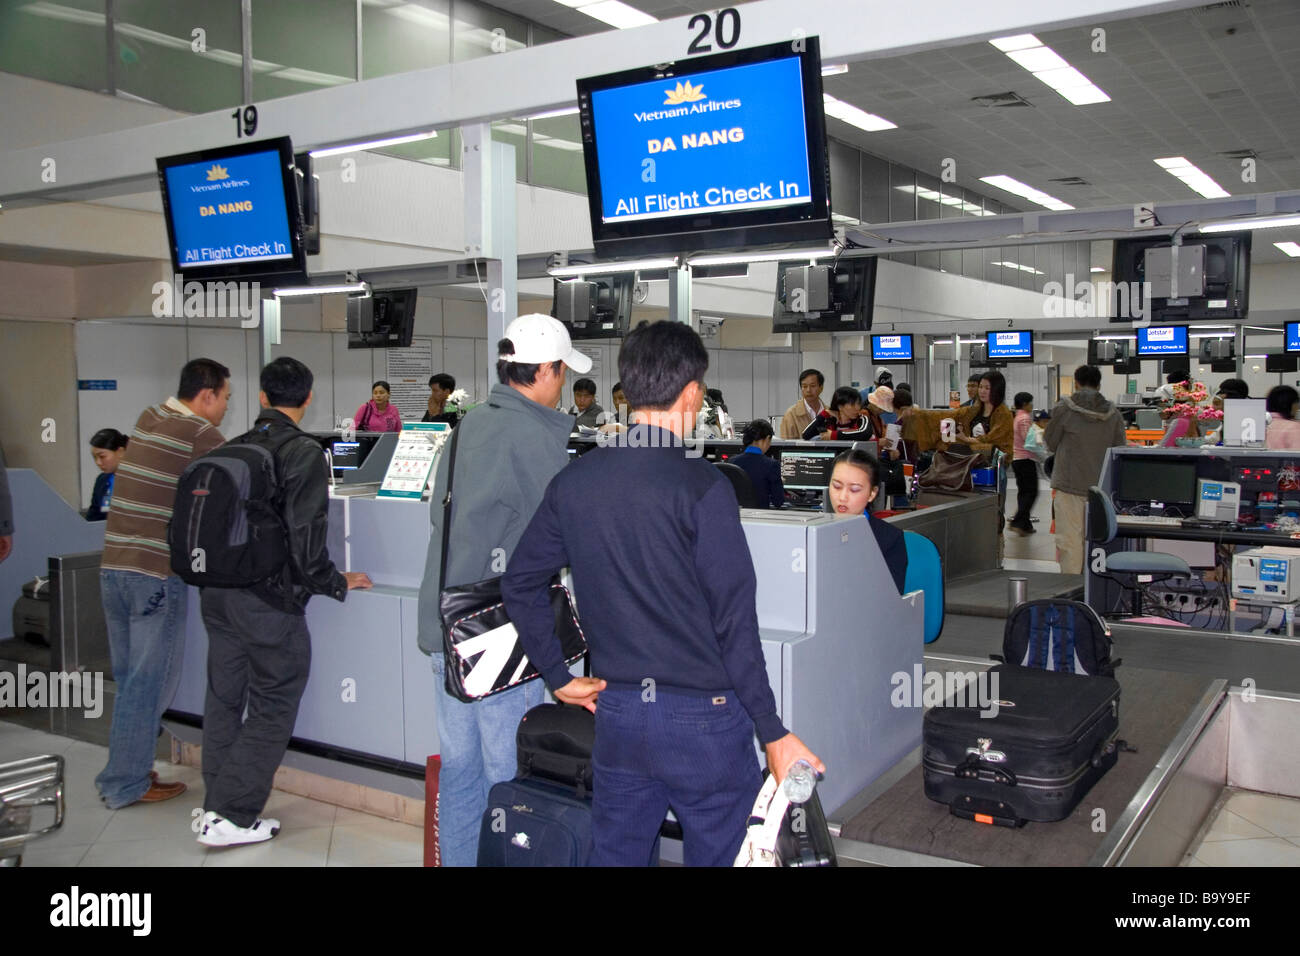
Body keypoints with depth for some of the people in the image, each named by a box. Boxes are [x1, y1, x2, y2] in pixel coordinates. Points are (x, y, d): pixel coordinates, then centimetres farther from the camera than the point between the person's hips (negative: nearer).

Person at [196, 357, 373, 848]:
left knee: (223, 697, 17)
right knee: (272, 707, 5)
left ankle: (217, 805, 27)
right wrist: (337, 583, -3)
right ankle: (232, 817, 7)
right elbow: (306, 539, -18)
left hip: (218, 593, 7)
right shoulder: (304, 454, -13)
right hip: (267, 600, -7)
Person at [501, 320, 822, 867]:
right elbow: (735, 622, -15)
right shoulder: (701, 487, -15)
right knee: (716, 856, 10)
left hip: (615, 714, 5)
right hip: (702, 718, -5)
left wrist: (558, 676, 16)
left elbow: (519, 583, 9)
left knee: (614, 856, 17)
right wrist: (774, 733, -8)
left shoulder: (573, 482, 2)